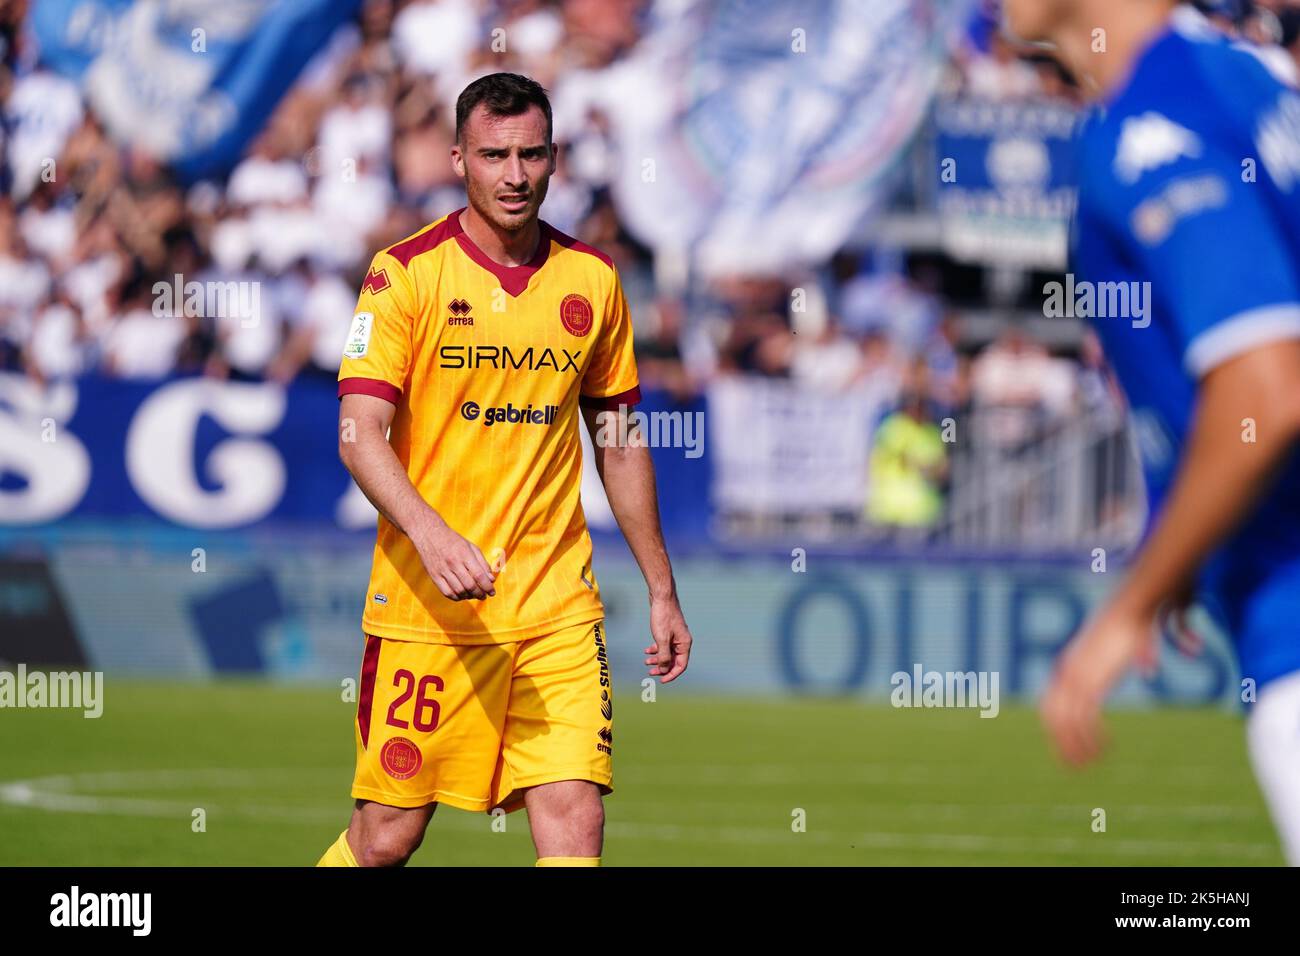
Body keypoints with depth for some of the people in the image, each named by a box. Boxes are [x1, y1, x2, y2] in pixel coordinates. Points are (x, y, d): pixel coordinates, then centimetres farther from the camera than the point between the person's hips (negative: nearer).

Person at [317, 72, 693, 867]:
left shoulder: (592, 280, 7)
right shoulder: (406, 273, -5)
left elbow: (619, 443, 17)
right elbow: (359, 434, -13)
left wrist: (661, 590, 17)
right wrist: (433, 537, -29)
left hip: (558, 604, 3)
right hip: (427, 599, -3)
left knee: (575, 819, -10)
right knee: (389, 836, 1)